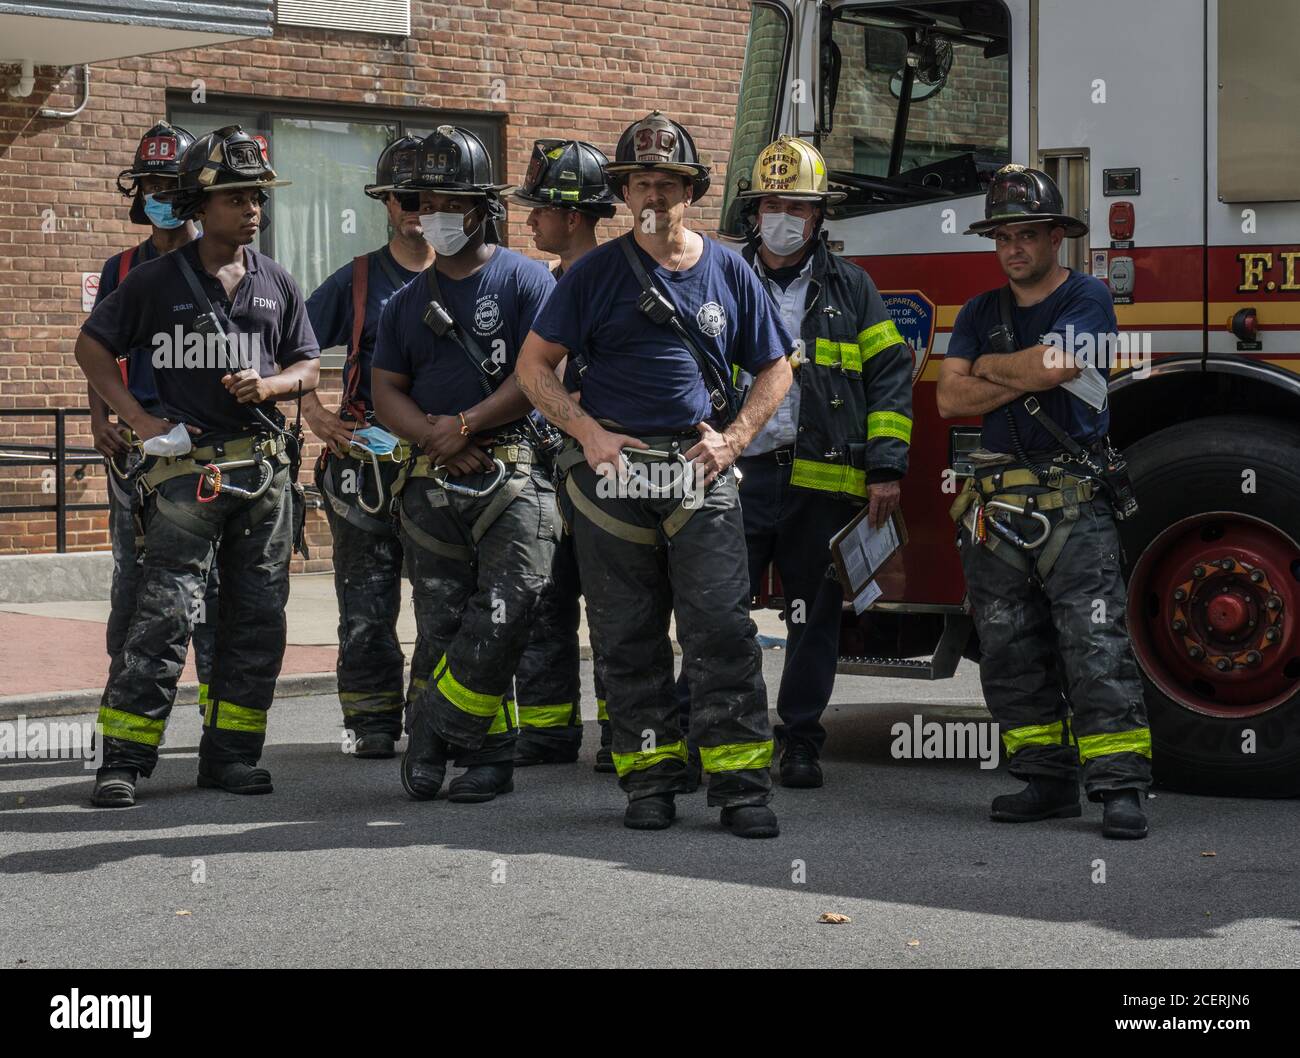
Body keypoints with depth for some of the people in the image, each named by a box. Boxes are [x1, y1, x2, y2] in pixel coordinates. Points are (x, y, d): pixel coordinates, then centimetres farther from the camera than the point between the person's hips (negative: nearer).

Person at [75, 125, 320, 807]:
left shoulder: (276, 284, 11)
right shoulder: (157, 280, 0)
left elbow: (308, 368, 14)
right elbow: (93, 347, 5)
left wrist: (269, 385, -8)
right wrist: (139, 419, -4)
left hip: (264, 469, 4)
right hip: (187, 466, -4)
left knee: (258, 617, 5)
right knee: (163, 615, -9)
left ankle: (229, 753, 15)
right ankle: (124, 760, -5)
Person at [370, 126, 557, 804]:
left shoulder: (524, 279, 2)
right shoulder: (408, 302, 18)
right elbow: (386, 391, 13)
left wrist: (465, 425, -11)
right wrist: (434, 435, -7)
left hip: (511, 474, -5)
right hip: (432, 486, 5)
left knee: (502, 615, -16)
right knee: (440, 627, 2)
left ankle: (434, 733, -5)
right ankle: (486, 755, 11)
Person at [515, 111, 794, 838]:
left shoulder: (728, 271, 8)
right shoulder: (598, 272, 4)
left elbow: (775, 368, 15)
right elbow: (535, 365, 5)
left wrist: (734, 437, 0)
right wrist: (590, 434, -7)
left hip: (701, 477, 0)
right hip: (613, 474, 0)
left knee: (722, 632, -7)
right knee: (629, 639, 5)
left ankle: (741, 782, -6)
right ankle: (651, 777, 13)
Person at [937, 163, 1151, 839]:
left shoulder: (1086, 298, 1)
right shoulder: (979, 313, 15)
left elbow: (1049, 363, -16)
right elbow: (951, 398, 3)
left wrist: (988, 366, 1)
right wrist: (1025, 377, -7)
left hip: (1074, 500, -5)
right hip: (997, 504, 5)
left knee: (1094, 646, -11)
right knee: (1011, 651, 5)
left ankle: (1120, 787, -12)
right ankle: (1047, 782, 12)